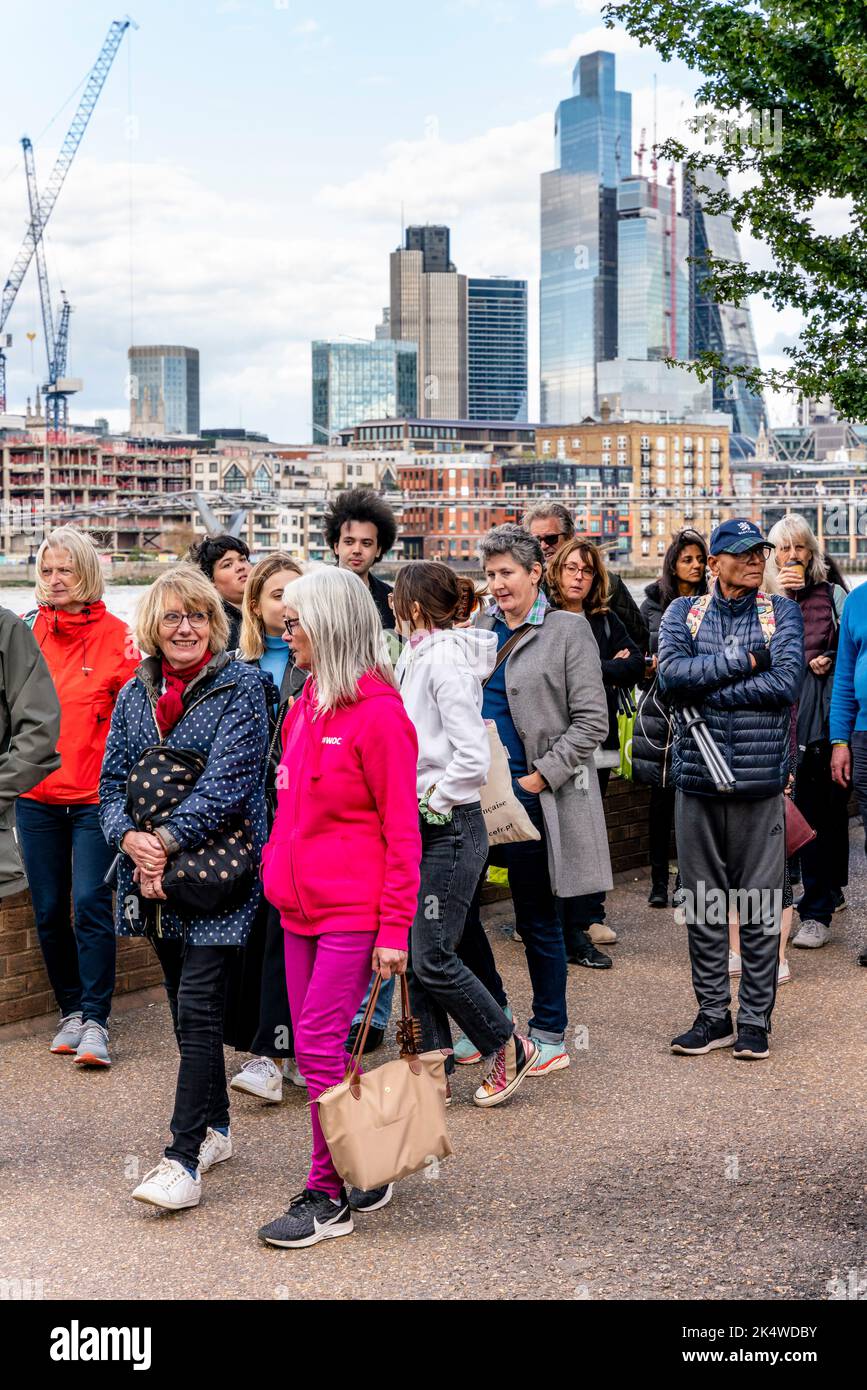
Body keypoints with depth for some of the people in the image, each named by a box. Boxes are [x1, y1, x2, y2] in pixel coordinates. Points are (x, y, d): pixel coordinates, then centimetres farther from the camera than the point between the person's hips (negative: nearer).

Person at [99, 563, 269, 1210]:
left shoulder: (240, 686, -6)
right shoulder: (134, 695, 10)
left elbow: (228, 780, -15)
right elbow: (113, 780, 8)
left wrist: (167, 840, -19)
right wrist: (132, 839, -12)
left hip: (220, 867, -6)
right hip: (154, 873, 6)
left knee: (198, 1007, -10)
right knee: (187, 1006, 15)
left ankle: (184, 1159, -8)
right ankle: (215, 1127, 30)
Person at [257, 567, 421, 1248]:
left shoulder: (379, 713, -13)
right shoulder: (305, 707, 11)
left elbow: (401, 830, -13)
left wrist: (394, 928, -15)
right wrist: (277, 862, 10)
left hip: (354, 912, -8)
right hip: (301, 907, 8)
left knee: (318, 1045, -7)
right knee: (317, 1045, 11)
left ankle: (329, 1196, 7)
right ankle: (361, 1177, 25)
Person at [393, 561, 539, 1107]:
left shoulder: (444, 660, -16)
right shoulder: (420, 656, 12)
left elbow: (474, 757, -23)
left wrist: (433, 800, -14)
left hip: (450, 827, -9)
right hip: (421, 825, 9)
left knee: (432, 958, -6)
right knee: (417, 958, 10)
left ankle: (509, 1048, 13)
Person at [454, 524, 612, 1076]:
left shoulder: (568, 630, -3)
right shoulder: (477, 628, 10)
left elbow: (592, 720, -7)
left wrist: (541, 776, -12)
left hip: (534, 796, -5)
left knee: (537, 918, 4)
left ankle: (550, 1033, 20)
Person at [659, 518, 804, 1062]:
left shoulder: (782, 613, 4)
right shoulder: (683, 612, 8)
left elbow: (787, 682, -12)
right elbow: (672, 672, -10)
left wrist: (706, 688, -11)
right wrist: (743, 660, -12)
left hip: (760, 781, -1)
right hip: (697, 778, 2)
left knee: (760, 905, 3)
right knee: (703, 906, 8)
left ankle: (756, 1018, 15)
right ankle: (713, 1015, 19)